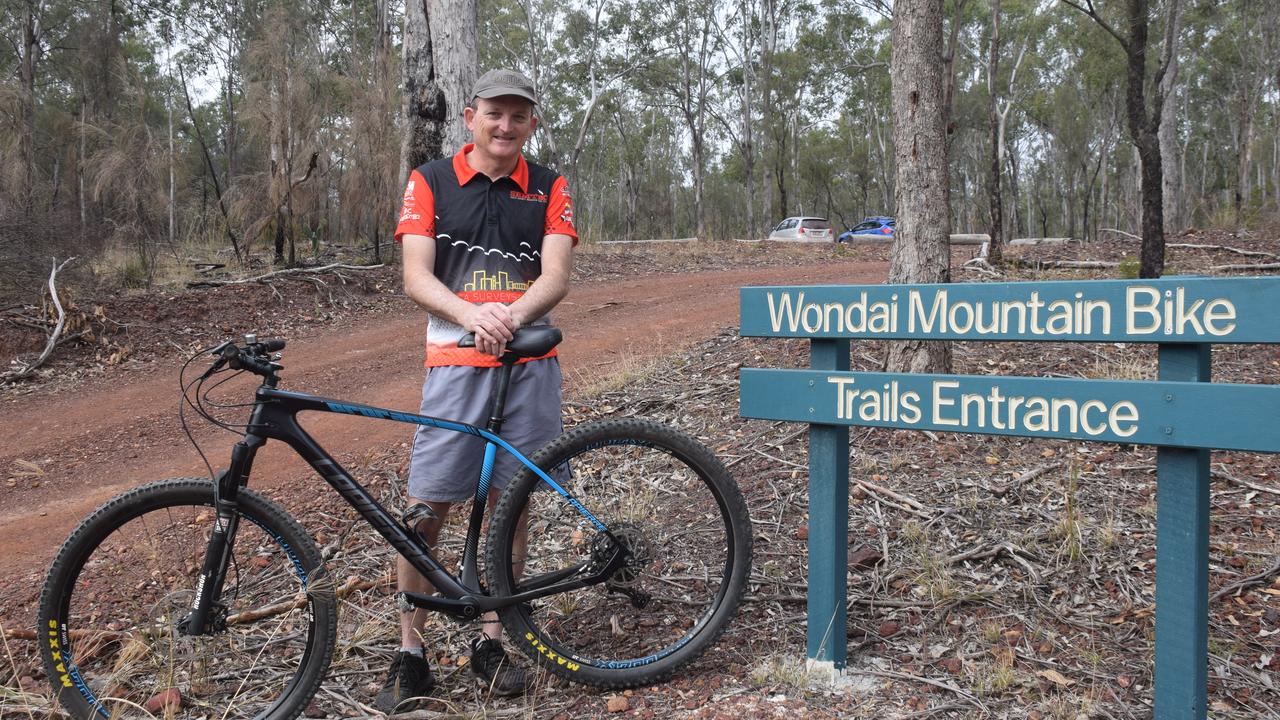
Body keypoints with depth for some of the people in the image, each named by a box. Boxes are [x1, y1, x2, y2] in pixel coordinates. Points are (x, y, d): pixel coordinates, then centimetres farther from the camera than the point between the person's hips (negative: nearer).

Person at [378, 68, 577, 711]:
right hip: (455, 363, -1)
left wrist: (512, 315, -23)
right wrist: (471, 313, -23)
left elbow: (556, 276, -3)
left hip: (530, 363, 2)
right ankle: (409, 654, 9)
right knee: (428, 507, -3)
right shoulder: (430, 183, 5)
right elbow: (416, 277, -4)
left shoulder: (549, 189, 9)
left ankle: (491, 641, 21)